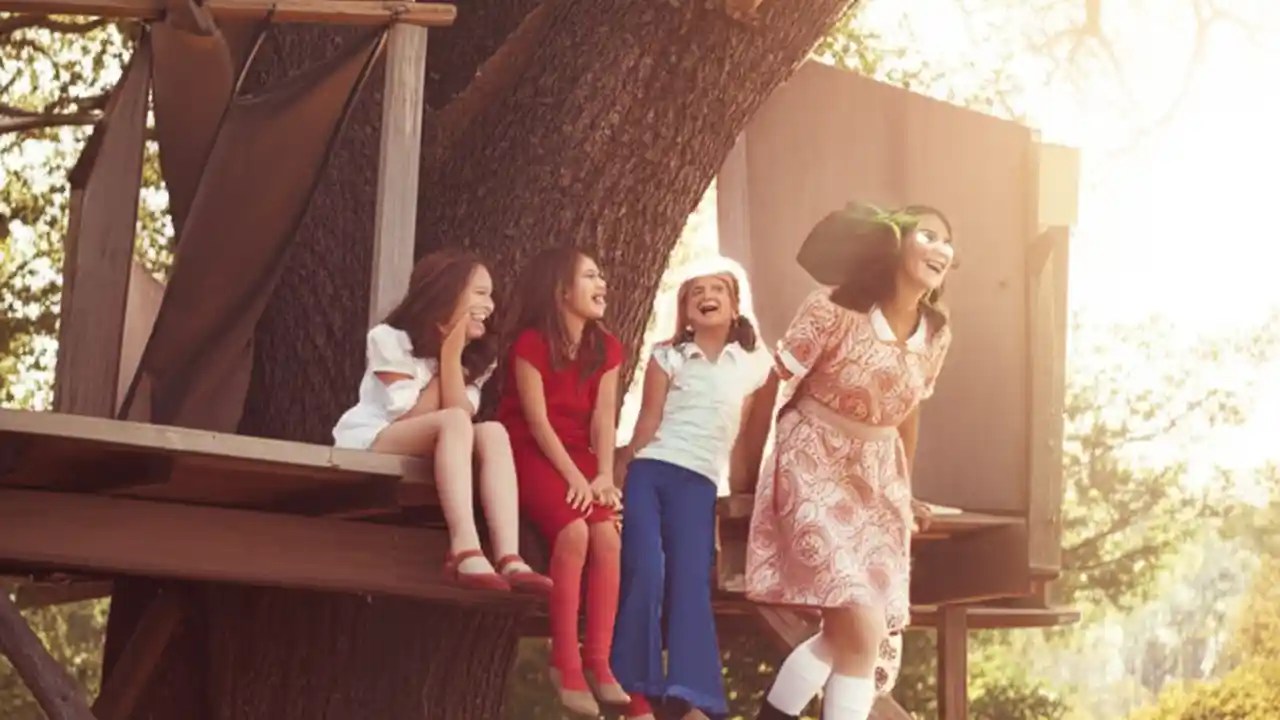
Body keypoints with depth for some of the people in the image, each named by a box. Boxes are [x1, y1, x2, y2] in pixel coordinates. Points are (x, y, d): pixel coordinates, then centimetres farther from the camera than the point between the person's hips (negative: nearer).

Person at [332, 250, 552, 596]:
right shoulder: (390, 339, -7)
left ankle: (509, 558, -42)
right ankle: (465, 550, -49)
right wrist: (447, 354, -10)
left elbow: (462, 417, -8)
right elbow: (410, 418, -16)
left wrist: (452, 357, -14)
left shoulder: (475, 357, 10)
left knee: (493, 433, -24)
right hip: (366, 447, -6)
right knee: (453, 422, -33)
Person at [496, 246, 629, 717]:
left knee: (608, 536, -21)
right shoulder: (531, 342, -11)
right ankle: (566, 664, -23)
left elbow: (602, 417, -2)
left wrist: (604, 476, -16)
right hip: (531, 454, -5)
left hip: (577, 454, 5)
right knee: (574, 532, -29)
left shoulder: (605, 348, 6)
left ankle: (598, 663, -16)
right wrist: (574, 478, -23)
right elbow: (537, 419, -15)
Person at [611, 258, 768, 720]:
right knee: (644, 573, -16)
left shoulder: (749, 369, 13)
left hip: (699, 481, 1)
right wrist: (623, 471, -4)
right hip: (650, 470, -1)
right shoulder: (667, 356, 9)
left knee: (691, 581, -11)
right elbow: (648, 420, 3)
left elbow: (748, 436, 17)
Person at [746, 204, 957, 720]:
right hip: (814, 468, -6)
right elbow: (770, 389, -11)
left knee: (851, 635, 0)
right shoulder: (835, 310, -18)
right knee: (862, 631, -18)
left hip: (878, 479, 7)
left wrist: (904, 491, 26)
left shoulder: (935, 335, 1)